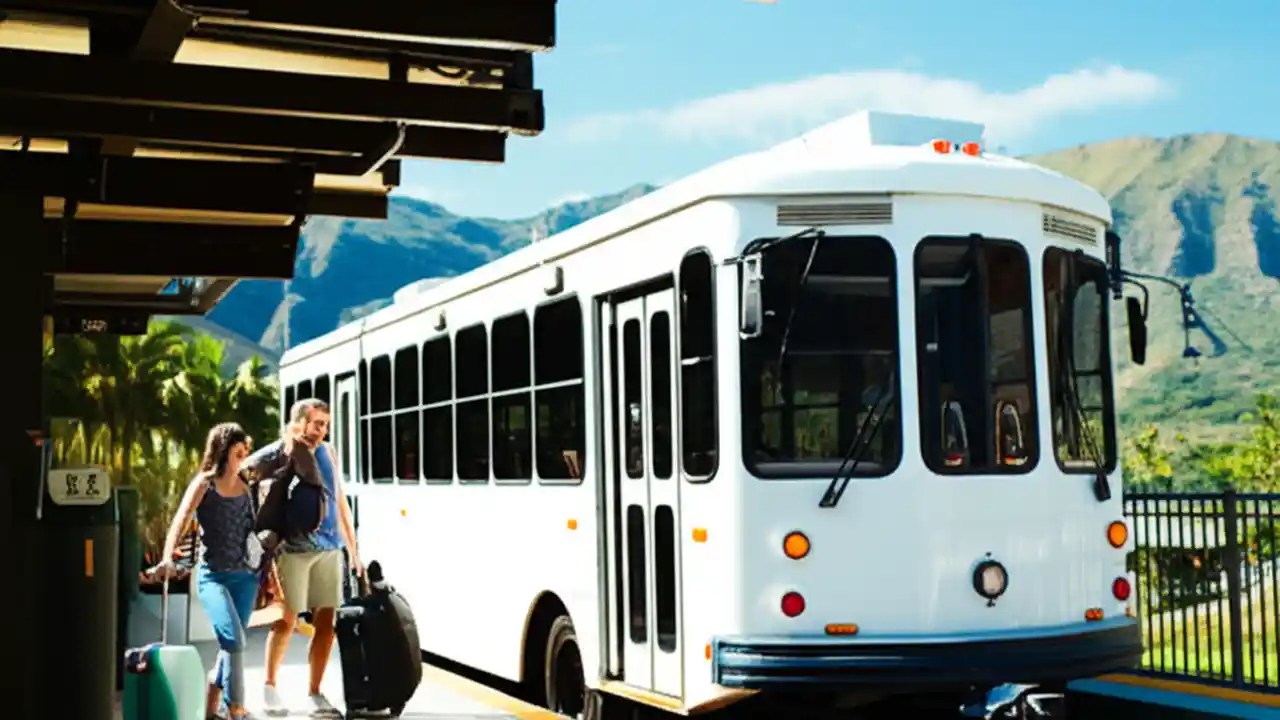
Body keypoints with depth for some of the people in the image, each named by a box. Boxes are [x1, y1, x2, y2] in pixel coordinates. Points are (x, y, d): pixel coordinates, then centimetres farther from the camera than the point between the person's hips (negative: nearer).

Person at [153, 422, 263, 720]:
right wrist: (168, 558, -33)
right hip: (213, 575, -5)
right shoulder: (204, 484, -4)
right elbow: (180, 521, -16)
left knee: (230, 644, 6)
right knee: (234, 641, -18)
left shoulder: (245, 485, 10)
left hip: (246, 575, 5)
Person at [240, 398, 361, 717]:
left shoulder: (327, 452, 12)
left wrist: (353, 548, 18)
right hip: (293, 549, -5)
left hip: (329, 548, 5)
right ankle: (270, 686, 19)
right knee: (287, 620, 0)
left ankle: (315, 694, 13)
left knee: (326, 621, 3)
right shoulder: (274, 455, -6)